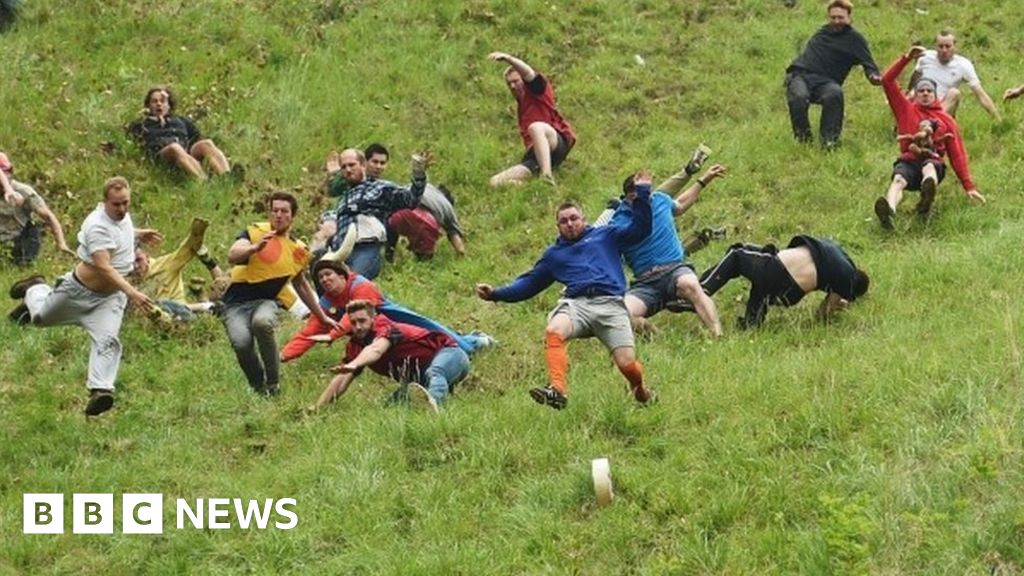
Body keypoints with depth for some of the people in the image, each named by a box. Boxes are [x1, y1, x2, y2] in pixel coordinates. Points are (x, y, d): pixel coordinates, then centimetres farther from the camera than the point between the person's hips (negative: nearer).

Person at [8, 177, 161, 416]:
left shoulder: (123, 215, -7)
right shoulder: (98, 226, -34)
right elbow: (103, 267, -44)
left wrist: (139, 234, 12)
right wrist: (132, 293, -52)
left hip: (110, 297, 5)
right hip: (80, 290, -5)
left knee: (107, 340, -17)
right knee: (41, 316, 23)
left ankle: (100, 390, -23)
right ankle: (35, 290, 58)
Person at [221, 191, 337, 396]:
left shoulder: (298, 250, 11)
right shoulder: (255, 232, 0)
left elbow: (301, 286, 27)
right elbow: (232, 256, -18)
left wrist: (322, 317, 33)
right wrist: (255, 247, -36)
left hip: (265, 302, 2)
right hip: (236, 303, -1)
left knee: (262, 322, -36)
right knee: (241, 342, -31)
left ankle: (273, 384, -18)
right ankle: (257, 386, -1)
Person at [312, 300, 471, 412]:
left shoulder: (384, 326, -19)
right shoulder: (354, 346, 3)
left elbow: (376, 350, -40)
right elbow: (341, 380, 2)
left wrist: (353, 365, -59)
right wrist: (318, 408, -8)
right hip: (420, 379, 8)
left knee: (433, 373, -43)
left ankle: (433, 400, -76)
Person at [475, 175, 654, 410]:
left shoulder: (605, 236, 25)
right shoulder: (554, 254, 31)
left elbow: (640, 229, 19)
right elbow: (529, 283, 29)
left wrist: (642, 193, 12)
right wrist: (496, 294, 17)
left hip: (610, 304, -2)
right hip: (576, 303, 2)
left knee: (627, 364, -19)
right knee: (554, 331, -35)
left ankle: (640, 389, 15)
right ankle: (557, 390, -45)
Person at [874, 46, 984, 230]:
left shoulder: (946, 120, 20)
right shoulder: (906, 110, 22)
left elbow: (957, 154, 16)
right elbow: (887, 81, 16)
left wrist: (969, 186, 7)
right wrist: (906, 58, 7)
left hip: (933, 162, 0)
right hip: (908, 161, 0)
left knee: (929, 167, -38)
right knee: (898, 180, -36)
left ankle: (926, 198, -73)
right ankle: (888, 210, -69)